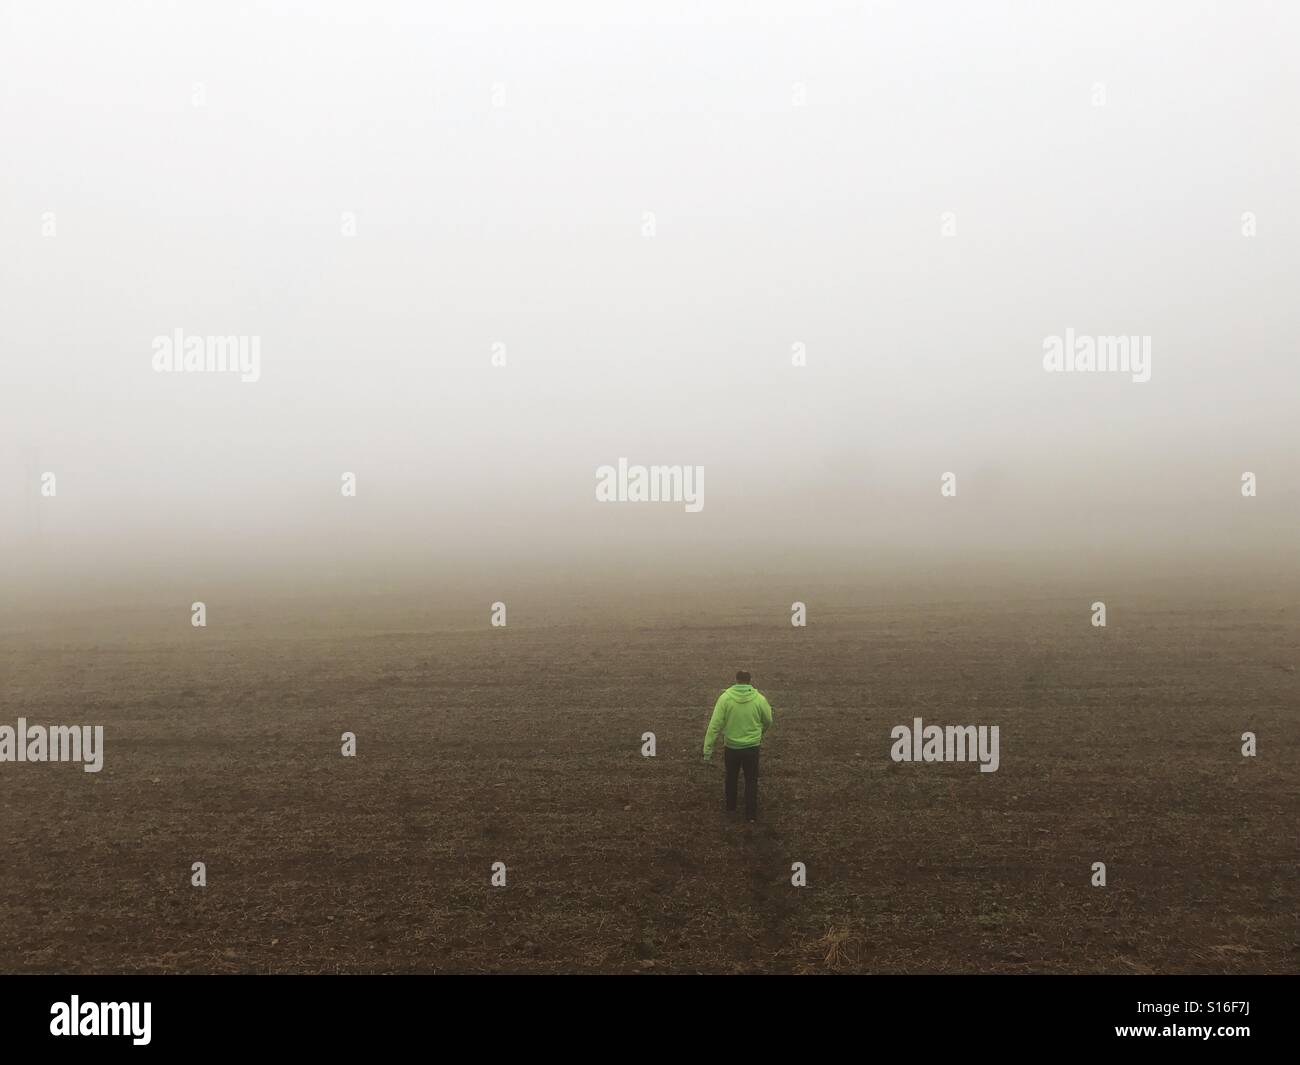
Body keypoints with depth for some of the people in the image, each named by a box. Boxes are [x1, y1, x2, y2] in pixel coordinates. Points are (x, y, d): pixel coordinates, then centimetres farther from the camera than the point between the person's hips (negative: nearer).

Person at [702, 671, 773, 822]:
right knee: (751, 781, 15)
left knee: (731, 778, 23)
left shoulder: (725, 697, -13)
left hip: (731, 747, 1)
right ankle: (751, 814, 16)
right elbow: (768, 721, 7)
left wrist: (708, 749, -9)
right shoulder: (759, 698, -11)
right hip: (752, 747, -1)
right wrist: (762, 731, 30)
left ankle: (730, 807, 37)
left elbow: (714, 725, -15)